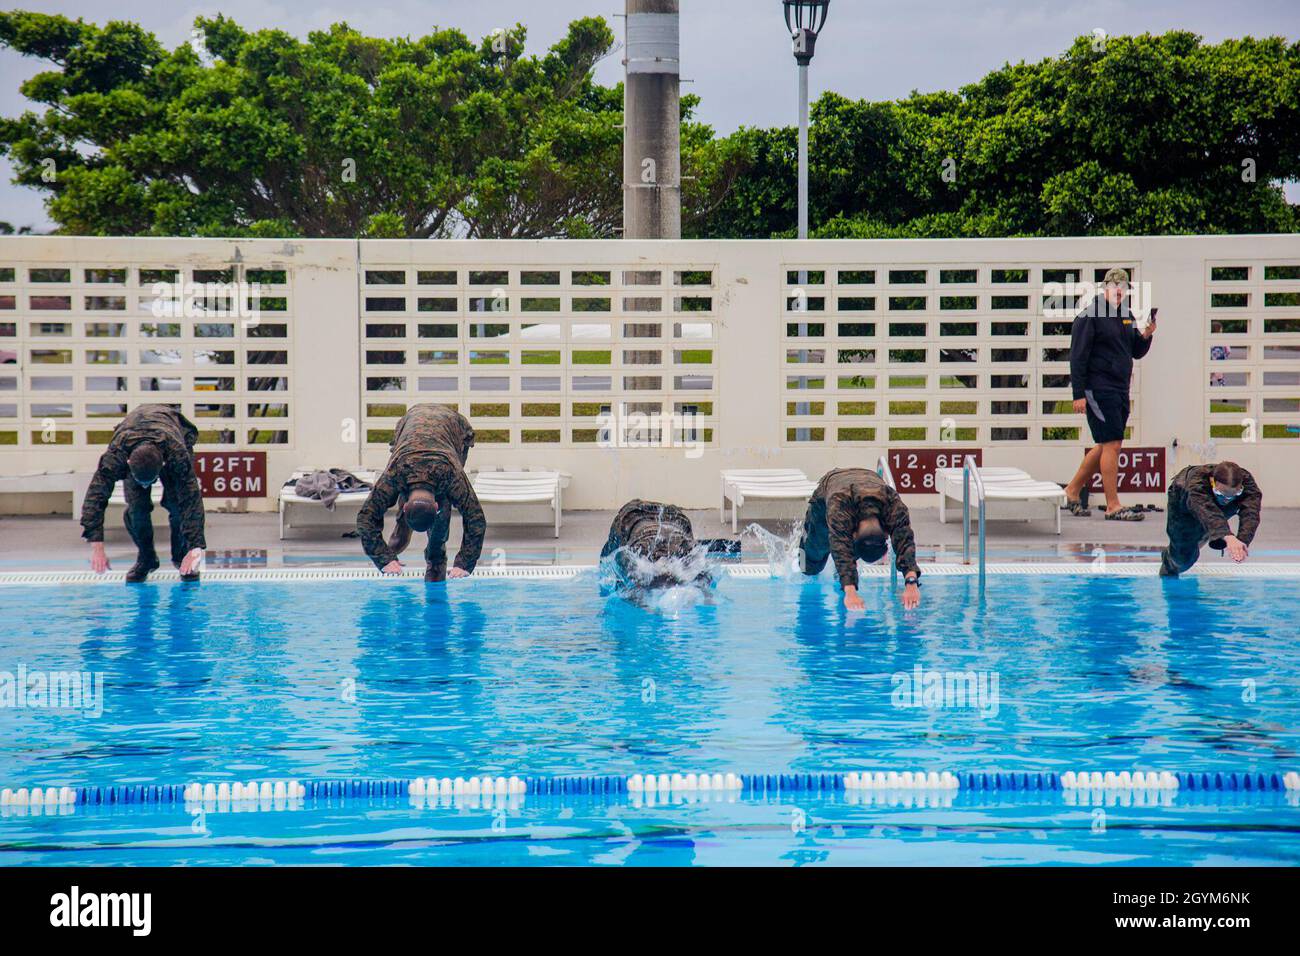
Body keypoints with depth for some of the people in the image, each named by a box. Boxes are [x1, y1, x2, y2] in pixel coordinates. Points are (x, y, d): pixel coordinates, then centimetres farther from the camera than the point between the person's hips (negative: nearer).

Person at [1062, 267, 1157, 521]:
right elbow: (1078, 356, -12)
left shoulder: (1127, 316, 15)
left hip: (1120, 391, 8)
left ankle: (1073, 491, 26)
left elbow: (1136, 352, 20)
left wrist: (1145, 336, -2)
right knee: (1112, 444, -11)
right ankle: (1113, 506, -7)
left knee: (1105, 446, 13)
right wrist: (1078, 394, -17)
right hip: (1098, 390, -8)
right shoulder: (1089, 316, -9)